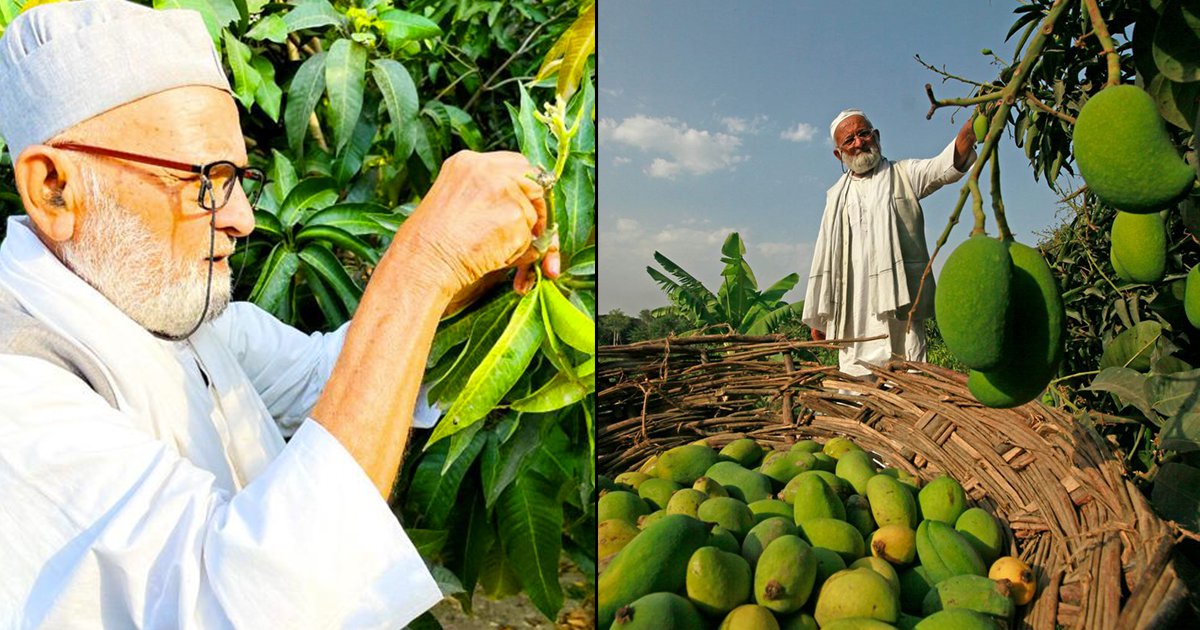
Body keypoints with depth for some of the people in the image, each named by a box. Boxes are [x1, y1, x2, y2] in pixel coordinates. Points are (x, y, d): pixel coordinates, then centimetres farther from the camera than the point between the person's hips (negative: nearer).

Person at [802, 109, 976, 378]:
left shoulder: (904, 175, 11)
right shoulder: (836, 195, 20)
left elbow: (948, 165, -10)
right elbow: (824, 257, 20)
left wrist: (975, 123, -30)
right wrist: (816, 315, 17)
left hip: (899, 305, -3)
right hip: (852, 315, 3)